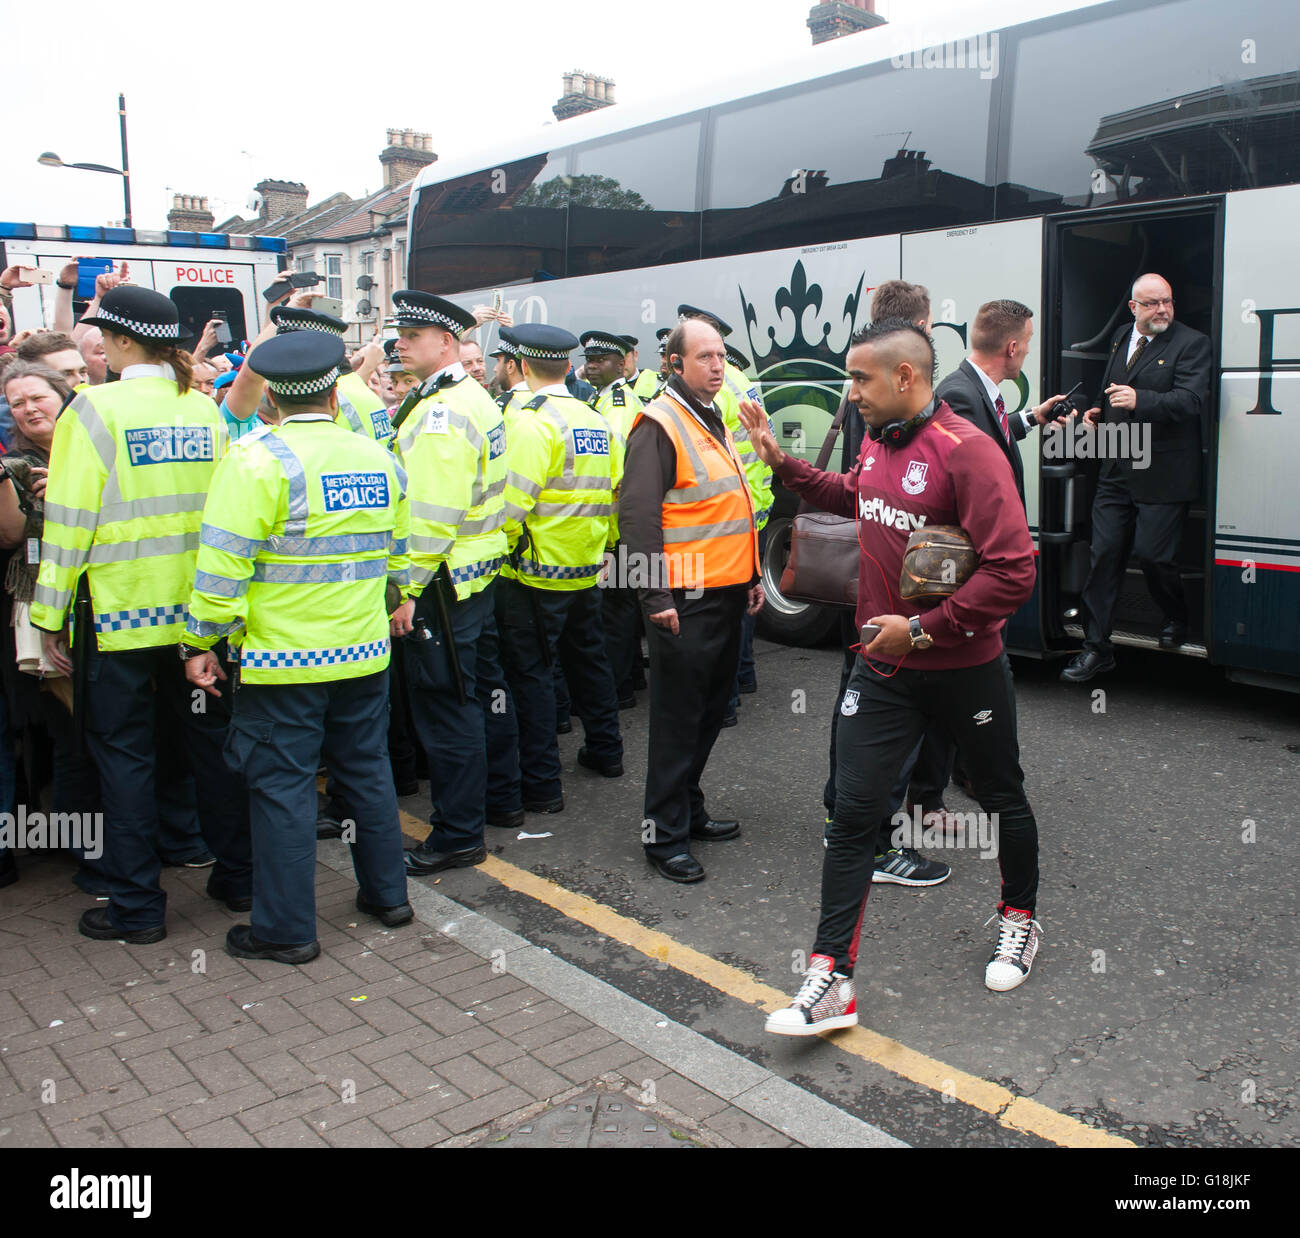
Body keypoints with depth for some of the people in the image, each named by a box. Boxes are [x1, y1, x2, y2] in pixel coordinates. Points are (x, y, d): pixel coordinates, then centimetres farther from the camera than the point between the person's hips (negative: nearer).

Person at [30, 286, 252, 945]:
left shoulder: (95, 408, -10)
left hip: (122, 613, -5)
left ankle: (137, 906, 13)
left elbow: (70, 519, -10)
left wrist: (50, 615, -3)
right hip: (199, 609, 5)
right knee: (211, 737, 15)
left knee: (124, 751, 6)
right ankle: (237, 874, 24)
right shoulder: (205, 410, 4)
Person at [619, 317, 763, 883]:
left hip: (726, 593, 9)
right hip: (685, 600, -9)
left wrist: (752, 576, 22)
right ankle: (664, 834, 8)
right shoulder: (660, 424, -12)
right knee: (677, 718, -2)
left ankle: (688, 810, 30)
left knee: (710, 711, 16)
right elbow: (637, 516, -18)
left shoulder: (714, 420, 17)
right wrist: (656, 596, -22)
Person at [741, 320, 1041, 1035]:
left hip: (963, 669, -5)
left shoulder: (966, 452, -20)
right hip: (883, 668, 6)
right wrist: (781, 462, 17)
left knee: (1002, 798, 17)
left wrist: (924, 628, -22)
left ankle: (1019, 920, 43)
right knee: (853, 814, 0)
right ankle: (831, 979, 5)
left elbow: (1012, 570, -25)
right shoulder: (876, 442, 3)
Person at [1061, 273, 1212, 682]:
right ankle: (1096, 648, 10)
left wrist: (1139, 400, -31)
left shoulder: (1192, 344, -5)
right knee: (1104, 553, 3)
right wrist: (1097, 412, 11)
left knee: (1152, 553, -4)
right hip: (1116, 471, 6)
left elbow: (1190, 400, -18)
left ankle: (1176, 618, 28)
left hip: (1162, 475, -5)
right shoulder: (1121, 338, 16)